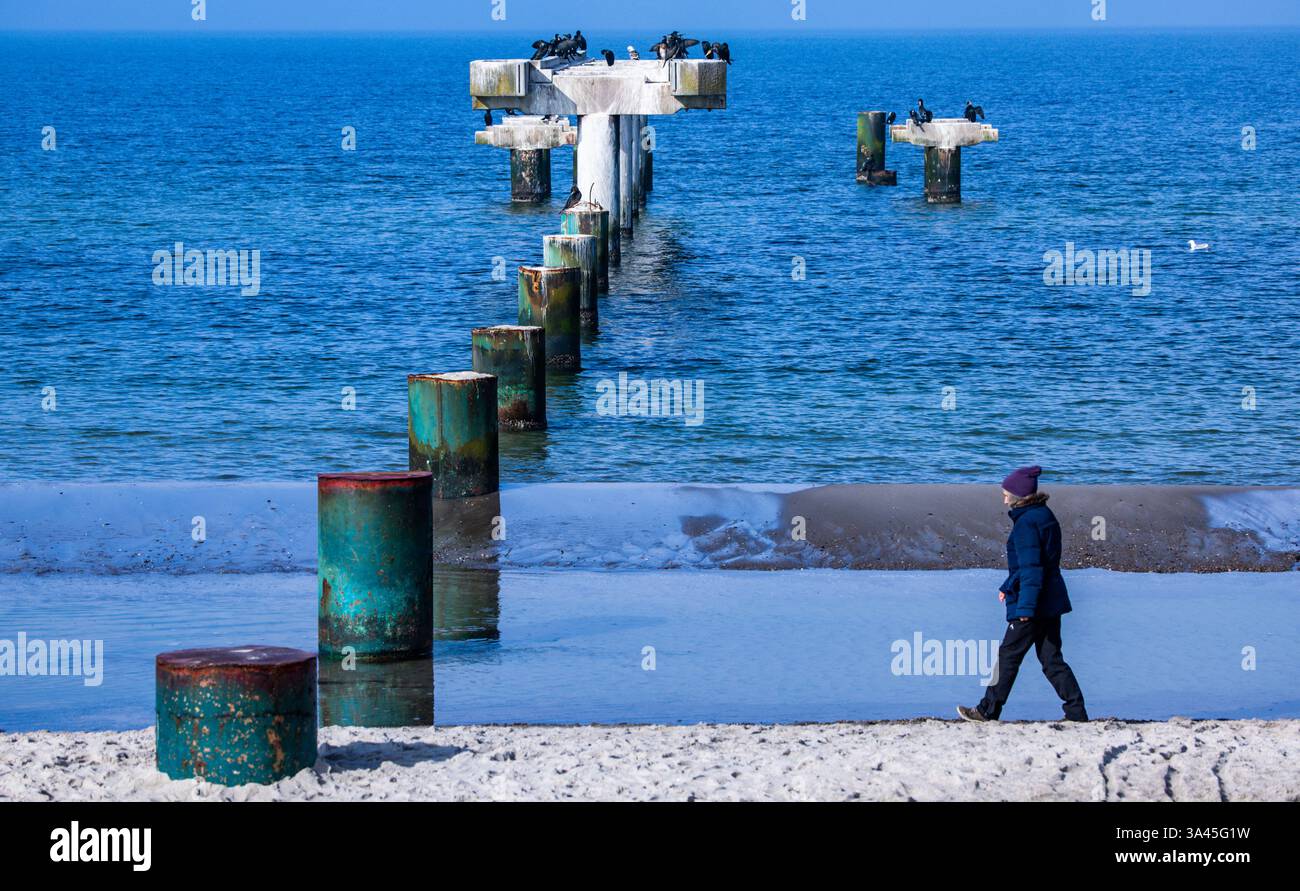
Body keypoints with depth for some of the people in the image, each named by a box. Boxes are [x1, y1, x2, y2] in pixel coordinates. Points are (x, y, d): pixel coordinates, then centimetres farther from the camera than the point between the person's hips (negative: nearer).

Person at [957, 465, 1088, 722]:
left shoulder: (1026, 523, -17)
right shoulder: (1045, 516, 13)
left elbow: (1030, 566, -22)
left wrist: (1026, 605, -24)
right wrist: (1008, 587, 30)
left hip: (1031, 605, -9)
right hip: (1052, 600, 9)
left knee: (1008, 655, 3)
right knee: (1051, 658, 9)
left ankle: (988, 711, 11)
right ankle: (1076, 712, 3)